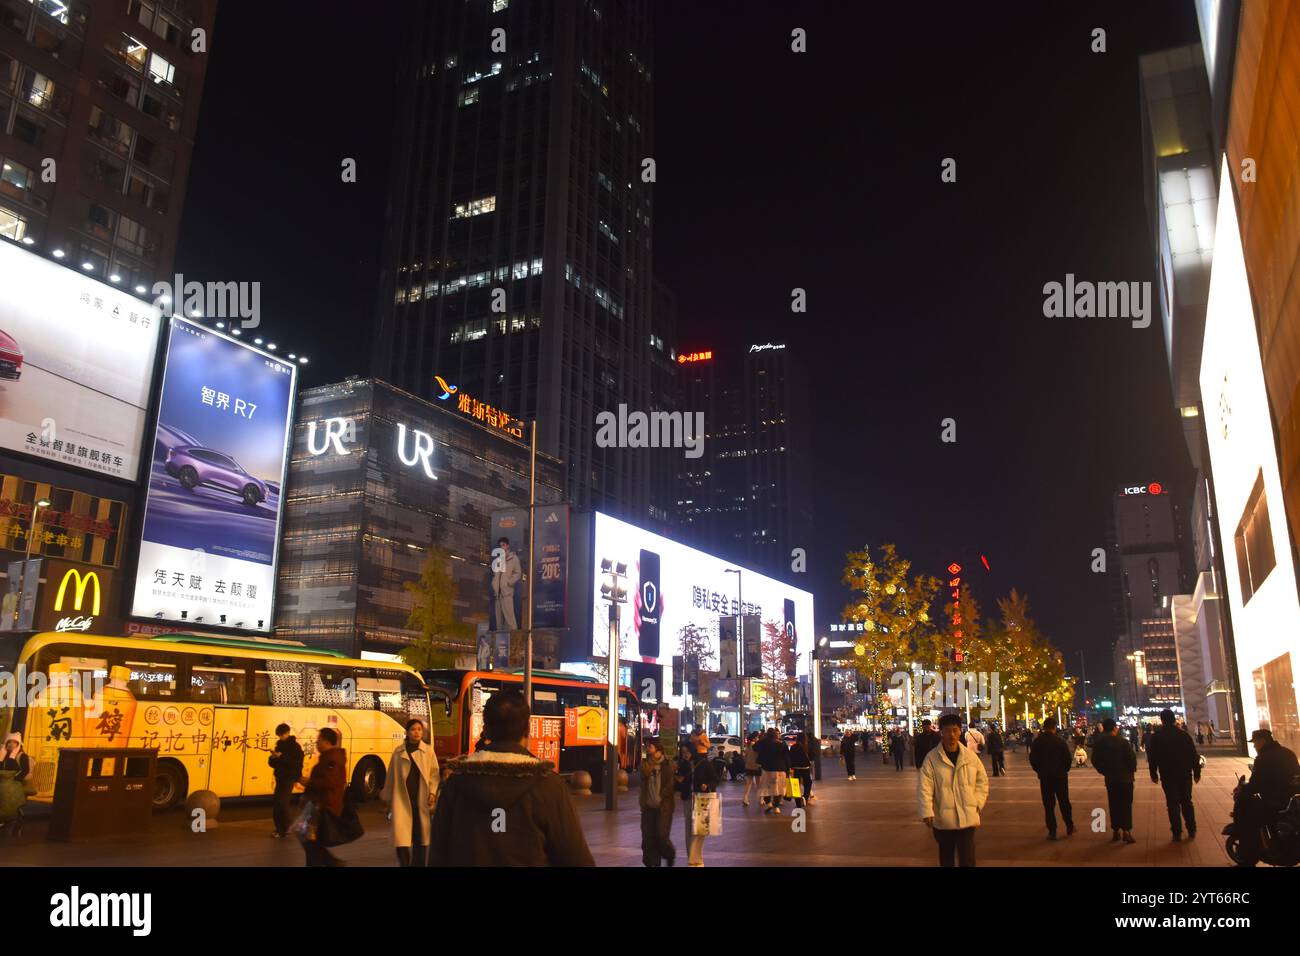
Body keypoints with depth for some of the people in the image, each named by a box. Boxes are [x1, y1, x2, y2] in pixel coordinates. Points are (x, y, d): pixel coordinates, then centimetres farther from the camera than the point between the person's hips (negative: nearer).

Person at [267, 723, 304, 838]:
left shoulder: (295, 746, -9)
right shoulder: (279, 745, 12)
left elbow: (297, 763, -20)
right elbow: (272, 762, 12)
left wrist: (281, 757, -25)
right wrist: (273, 757, -12)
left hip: (289, 778, -7)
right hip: (279, 778, 7)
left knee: (283, 802, -13)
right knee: (278, 803, 6)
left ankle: (287, 827, -2)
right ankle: (280, 828, 16)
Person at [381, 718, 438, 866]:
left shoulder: (428, 750, 4)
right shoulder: (398, 751, 5)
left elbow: (434, 773, 4)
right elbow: (391, 776, 10)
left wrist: (433, 792, -8)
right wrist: (387, 797, 13)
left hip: (421, 798, 0)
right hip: (402, 798, 0)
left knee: (421, 834, 7)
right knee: (401, 836, -9)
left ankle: (418, 863, 20)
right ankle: (404, 863, -1)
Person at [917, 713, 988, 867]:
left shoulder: (970, 755, 1)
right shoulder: (931, 758, -7)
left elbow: (982, 780, 11)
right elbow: (924, 787, -12)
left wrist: (977, 803, 0)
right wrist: (927, 812, -21)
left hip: (967, 817, 1)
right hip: (942, 819, 0)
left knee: (967, 859, -3)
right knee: (946, 858, 16)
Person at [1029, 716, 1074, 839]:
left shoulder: (1037, 742, -5)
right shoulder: (1060, 741, -12)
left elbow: (1032, 760, 0)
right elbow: (1067, 759, -9)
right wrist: (1064, 770, 9)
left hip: (1045, 777, 1)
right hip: (1060, 776, -1)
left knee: (1048, 804, 6)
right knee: (1064, 802, 16)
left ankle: (1052, 831, 5)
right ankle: (1069, 826, 23)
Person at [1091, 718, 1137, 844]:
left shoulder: (1099, 743, -3)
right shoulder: (1122, 741, -15)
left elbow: (1095, 760, 0)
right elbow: (1132, 758, -15)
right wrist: (1132, 770, 4)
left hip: (1110, 778, 3)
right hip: (1125, 777, -3)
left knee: (1114, 805, 12)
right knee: (1126, 804, 3)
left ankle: (1116, 831, 15)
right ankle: (1126, 831, -1)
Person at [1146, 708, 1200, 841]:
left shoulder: (1156, 736, -5)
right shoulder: (1183, 734, -1)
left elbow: (1152, 757, -3)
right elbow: (1194, 754, 0)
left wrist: (1154, 774, 5)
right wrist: (1196, 772, 6)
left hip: (1168, 776, -2)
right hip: (1185, 774, 2)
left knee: (1173, 803, 3)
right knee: (1187, 801, 14)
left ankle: (1177, 833, 1)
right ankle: (1191, 831, 16)